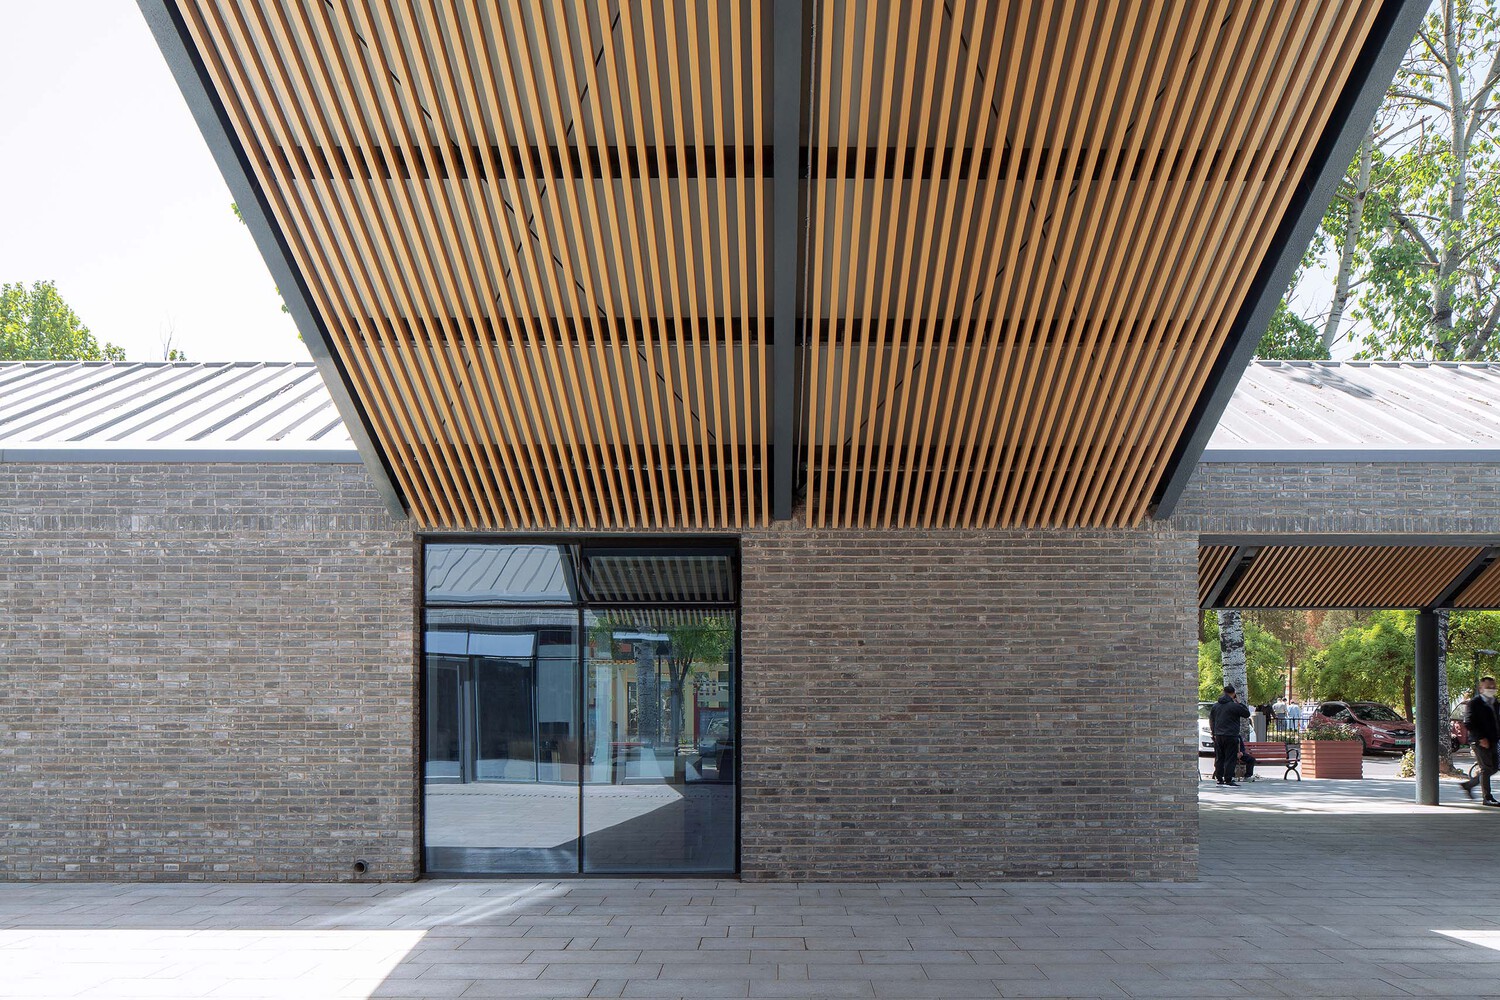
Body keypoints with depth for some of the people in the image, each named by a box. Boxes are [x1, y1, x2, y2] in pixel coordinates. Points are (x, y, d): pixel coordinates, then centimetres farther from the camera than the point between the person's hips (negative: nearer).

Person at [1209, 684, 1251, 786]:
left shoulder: (1215, 706, 10)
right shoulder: (1234, 706, -12)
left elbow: (1211, 720, 17)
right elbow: (1247, 714, 0)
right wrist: (1239, 703, 8)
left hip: (1218, 736, 6)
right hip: (1231, 736, -6)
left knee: (1219, 758, 11)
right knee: (1230, 759, -3)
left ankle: (1219, 778, 11)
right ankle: (1228, 779, -5)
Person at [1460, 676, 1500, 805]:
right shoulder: (1475, 703, -9)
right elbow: (1470, 724, -13)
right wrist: (1481, 738, -19)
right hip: (1481, 741, -8)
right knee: (1486, 768, -7)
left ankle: (1468, 785, 23)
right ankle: (1487, 798, 0)